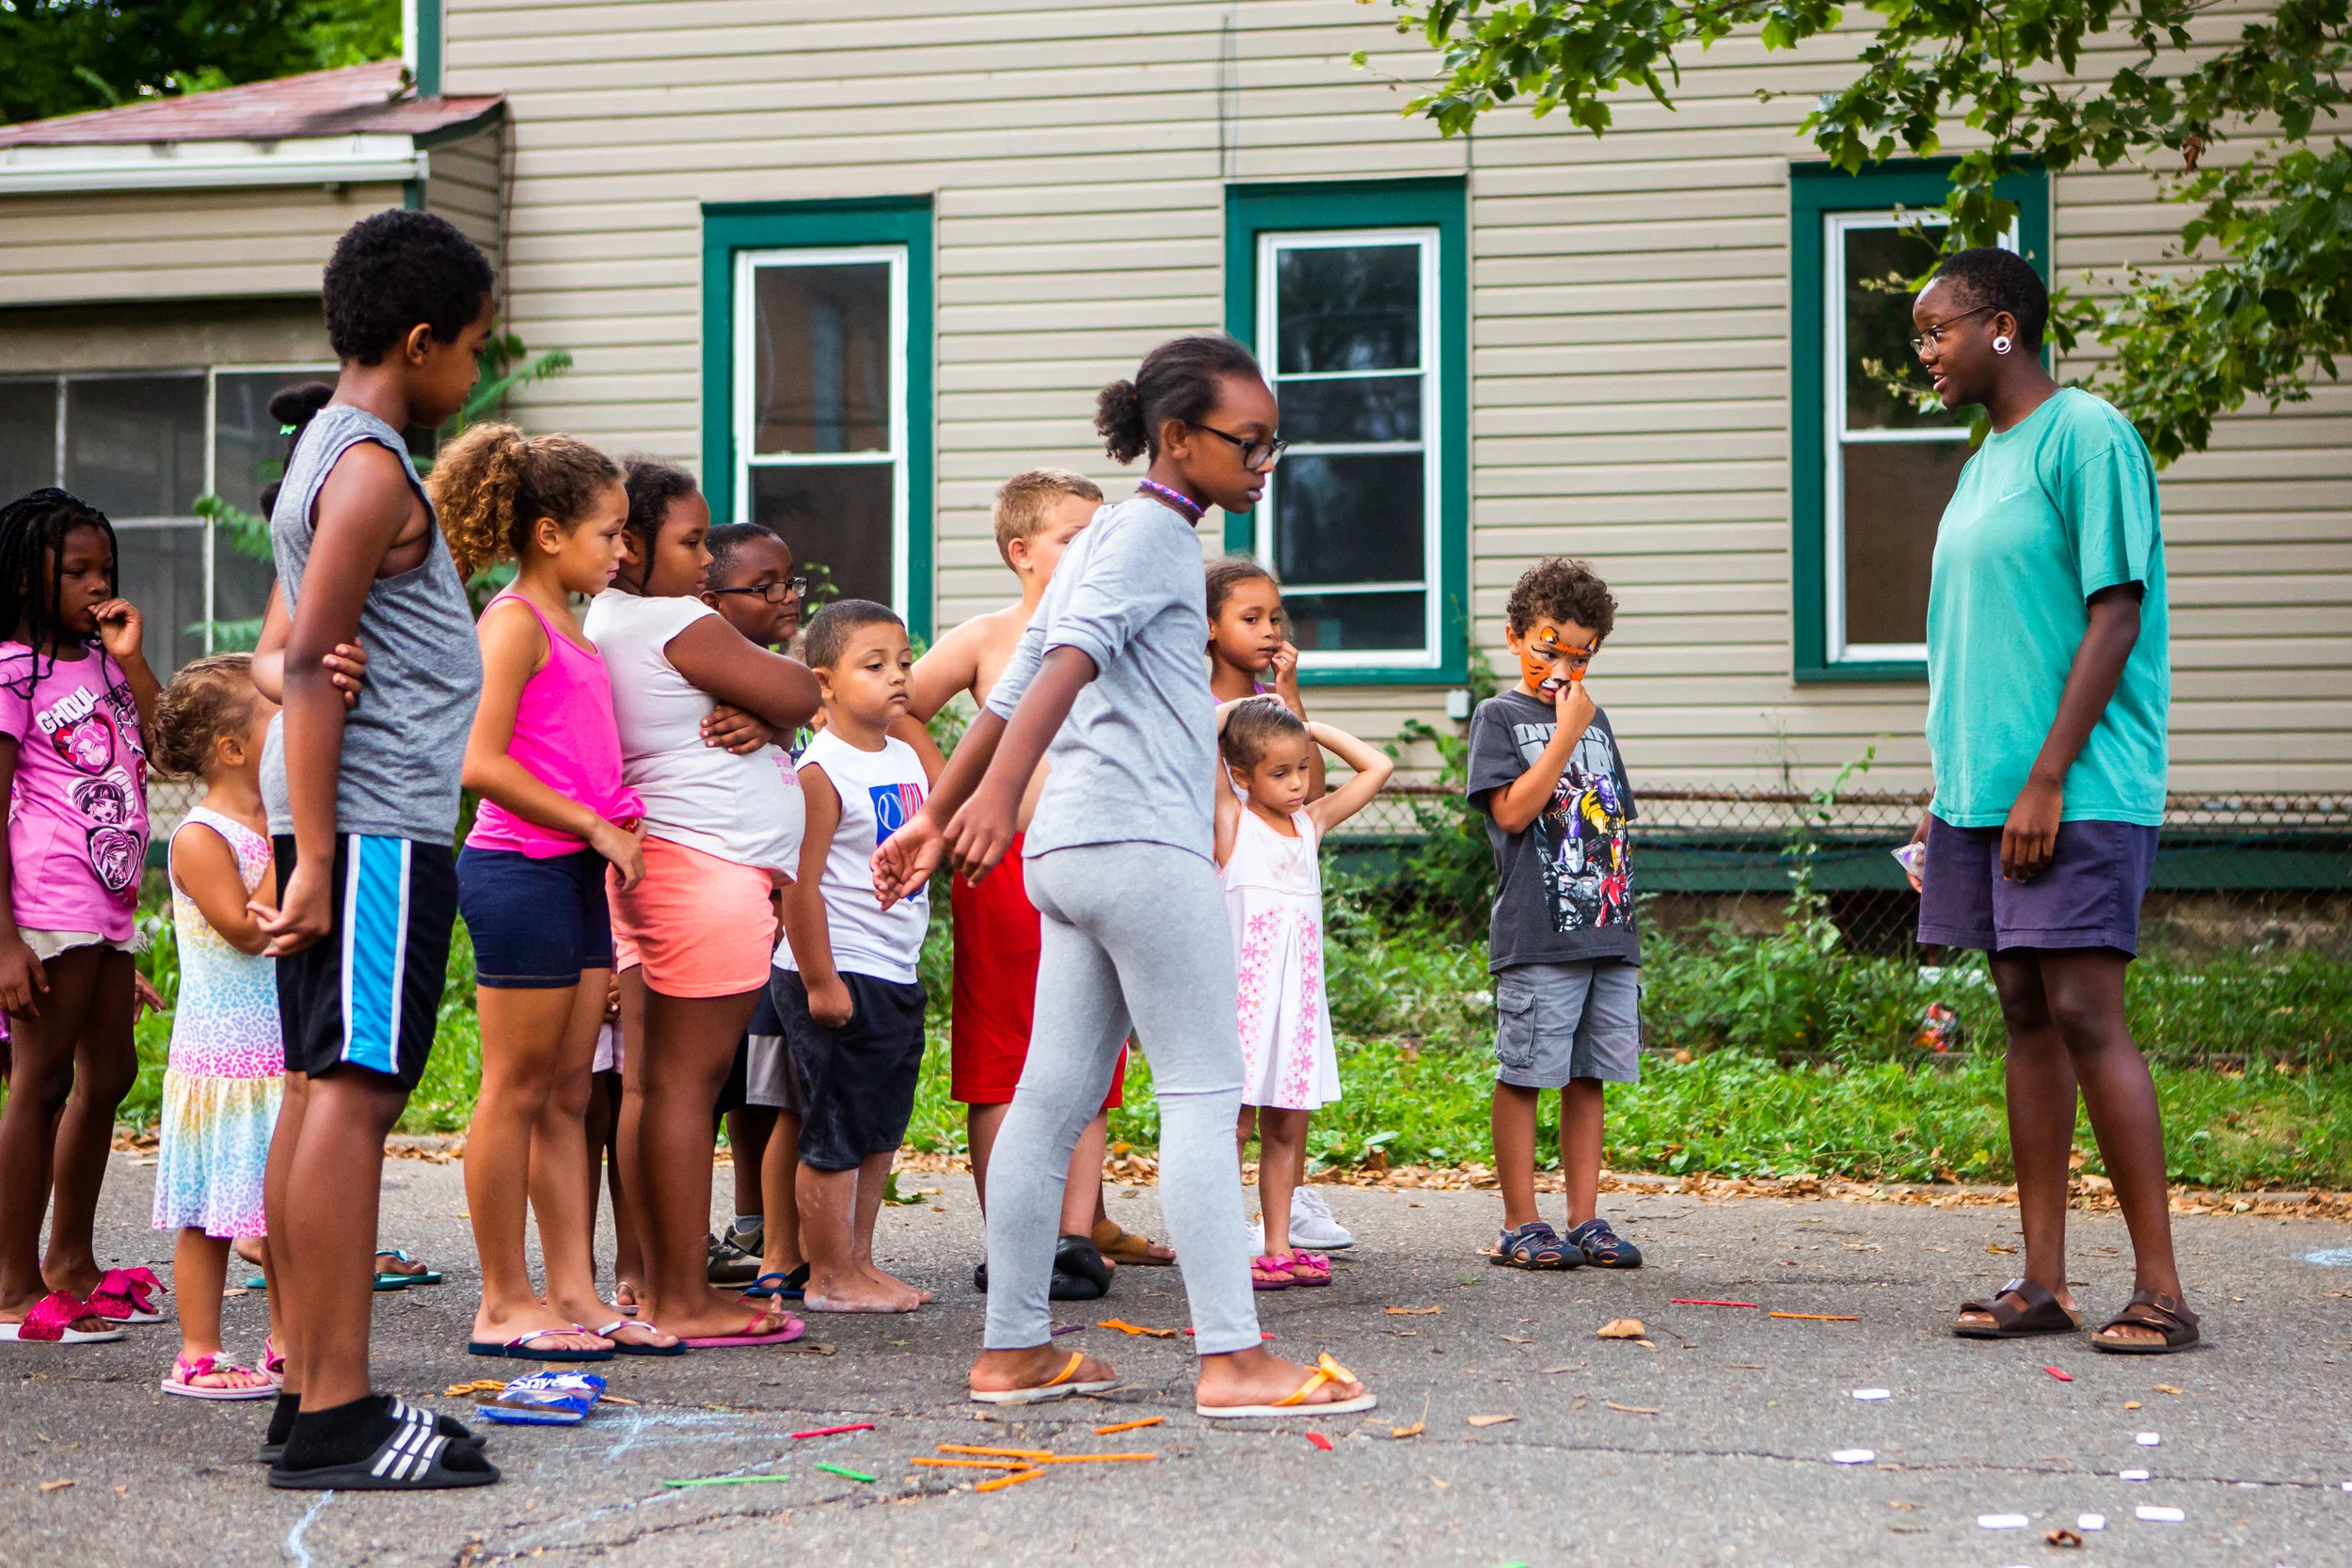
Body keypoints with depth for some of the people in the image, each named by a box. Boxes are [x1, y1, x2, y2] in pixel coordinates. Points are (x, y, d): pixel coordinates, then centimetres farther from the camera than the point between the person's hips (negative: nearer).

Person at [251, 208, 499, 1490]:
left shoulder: (328, 451, 19)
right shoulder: (372, 470, -11)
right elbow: (310, 668, -17)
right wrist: (317, 858, -20)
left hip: (348, 820, 10)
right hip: (376, 820, -10)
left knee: (321, 1090, 9)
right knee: (356, 1091, -11)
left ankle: (309, 1391, 13)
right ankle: (336, 1416, -12)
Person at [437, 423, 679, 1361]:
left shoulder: (571, 630, 18)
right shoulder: (513, 623, -10)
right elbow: (481, 763, -19)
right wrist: (596, 825, -16)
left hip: (578, 871, 9)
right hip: (519, 870, -9)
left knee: (569, 1091, 9)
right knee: (518, 1090, -3)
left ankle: (575, 1292, 13)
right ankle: (504, 1305, 3)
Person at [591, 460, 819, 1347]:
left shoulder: (603, 624, 17)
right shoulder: (681, 624, -12)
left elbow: (774, 709, 16)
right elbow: (802, 696, -8)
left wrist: (754, 716, -5)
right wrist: (764, 703, 12)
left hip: (646, 868, 10)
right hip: (709, 862, -10)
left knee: (648, 1078, 9)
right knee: (687, 1080, -8)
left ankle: (659, 1285, 14)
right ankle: (687, 1299, -5)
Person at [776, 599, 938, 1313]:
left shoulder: (908, 759, 11)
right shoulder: (821, 773, -15)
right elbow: (800, 885, -18)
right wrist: (820, 981, -20)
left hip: (898, 979, 9)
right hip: (840, 981, -9)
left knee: (881, 1133, 14)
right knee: (835, 1135, -1)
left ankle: (859, 1261, 24)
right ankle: (829, 1276, 7)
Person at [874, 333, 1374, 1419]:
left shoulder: (1108, 536, 24)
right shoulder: (1150, 530, -6)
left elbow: (1012, 694, 24)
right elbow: (1066, 662, -23)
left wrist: (937, 820, 25)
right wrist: (1000, 793, -35)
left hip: (1073, 848, 10)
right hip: (1139, 842, -10)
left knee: (1055, 1096, 8)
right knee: (1202, 1093, -10)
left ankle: (1014, 1350, 10)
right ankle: (1232, 1358, -12)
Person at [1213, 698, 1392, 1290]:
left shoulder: (1312, 821, 13)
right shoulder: (1230, 818, -3)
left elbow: (1378, 766, 19)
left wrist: (1315, 730, 14)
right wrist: (1233, 708, 1)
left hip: (1300, 993, 6)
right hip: (1243, 990, -6)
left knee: (1287, 1128, 8)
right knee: (1234, 1122, -6)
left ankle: (1278, 1249, 13)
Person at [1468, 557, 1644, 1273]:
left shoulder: (1594, 718, 18)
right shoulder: (1499, 717, 1)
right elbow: (1512, 811, -12)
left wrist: (1621, 906, 12)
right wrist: (1565, 733, -12)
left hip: (1610, 932, 6)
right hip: (1537, 937, -6)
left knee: (1589, 1078, 8)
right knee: (1524, 1075, -2)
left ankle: (1585, 1220, 13)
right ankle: (1520, 1225, 4)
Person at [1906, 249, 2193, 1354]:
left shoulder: (2087, 436, -9)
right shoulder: (1985, 458, 18)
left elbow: (2114, 615, -14)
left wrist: (2047, 780, -17)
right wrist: (1947, 794, 17)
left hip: (2080, 794, -8)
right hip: (1986, 792, 8)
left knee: (2085, 1014, -11)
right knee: (2024, 1015, 7)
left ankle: (2160, 1289, -6)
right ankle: (2043, 1283, 11)